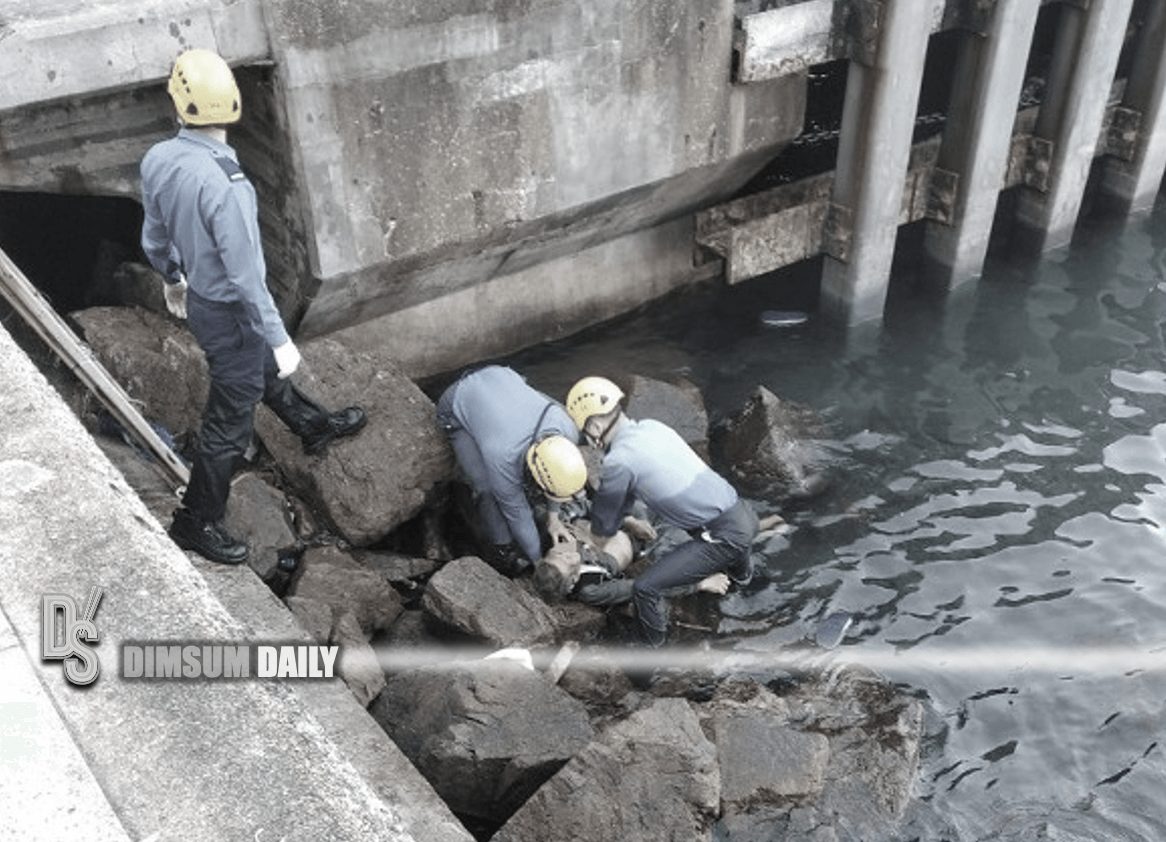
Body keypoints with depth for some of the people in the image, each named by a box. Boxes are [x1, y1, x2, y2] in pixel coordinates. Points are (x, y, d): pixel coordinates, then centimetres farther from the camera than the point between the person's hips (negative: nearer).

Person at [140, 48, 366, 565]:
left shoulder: (158, 160, -9)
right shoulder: (221, 182, -34)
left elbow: (153, 238, 6)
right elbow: (244, 274, -29)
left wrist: (173, 280, 26)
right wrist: (280, 338, -20)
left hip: (199, 301, 8)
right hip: (230, 313, -8)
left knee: (264, 374, 31)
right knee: (230, 422, 9)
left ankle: (316, 427, 56)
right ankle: (196, 523, 25)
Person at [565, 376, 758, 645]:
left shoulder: (618, 461, -16)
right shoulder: (651, 427, 7)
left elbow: (603, 525, 2)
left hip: (726, 537, -9)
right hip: (745, 515, 9)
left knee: (645, 588, -8)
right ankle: (741, 571, 71)